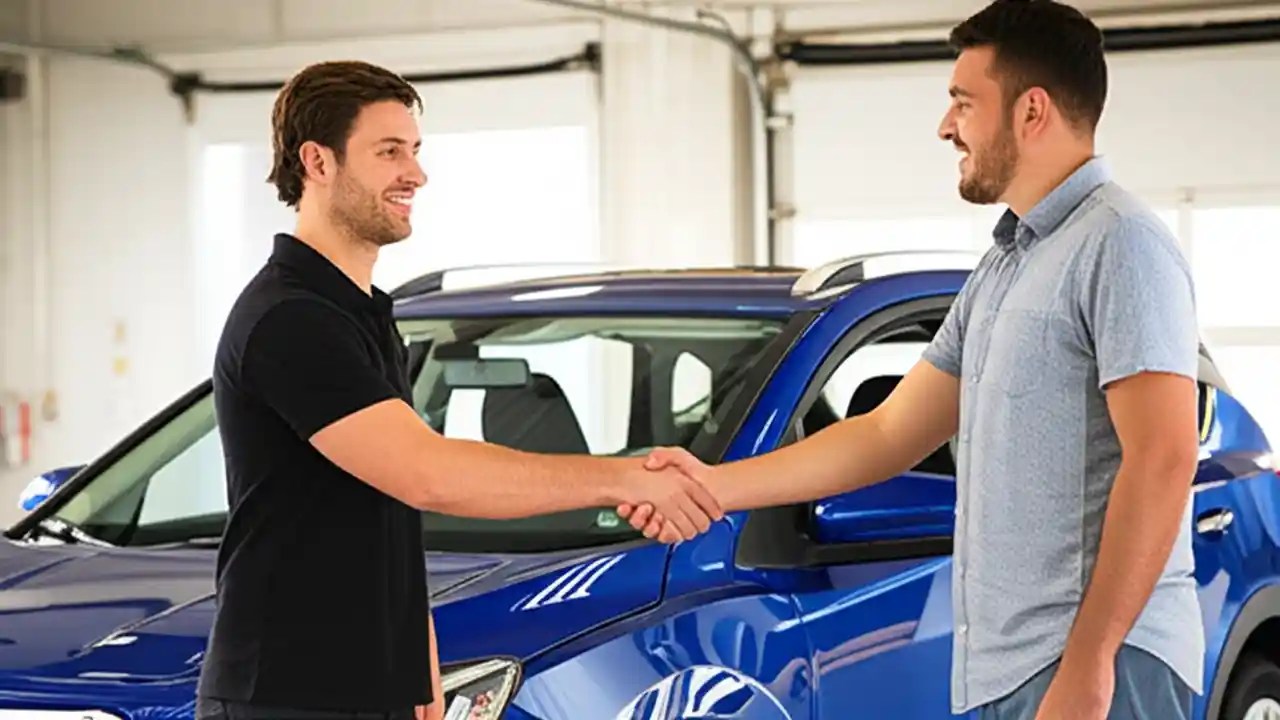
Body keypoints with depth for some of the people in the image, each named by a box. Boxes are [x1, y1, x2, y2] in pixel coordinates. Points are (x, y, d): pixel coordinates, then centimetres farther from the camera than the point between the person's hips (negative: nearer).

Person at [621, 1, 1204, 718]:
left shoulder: (1118, 244, -9)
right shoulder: (1004, 266, 21)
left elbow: (1163, 460, -18)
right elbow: (889, 435, 22)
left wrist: (1089, 662, -22)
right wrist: (715, 485, 15)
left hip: (1095, 661, -9)